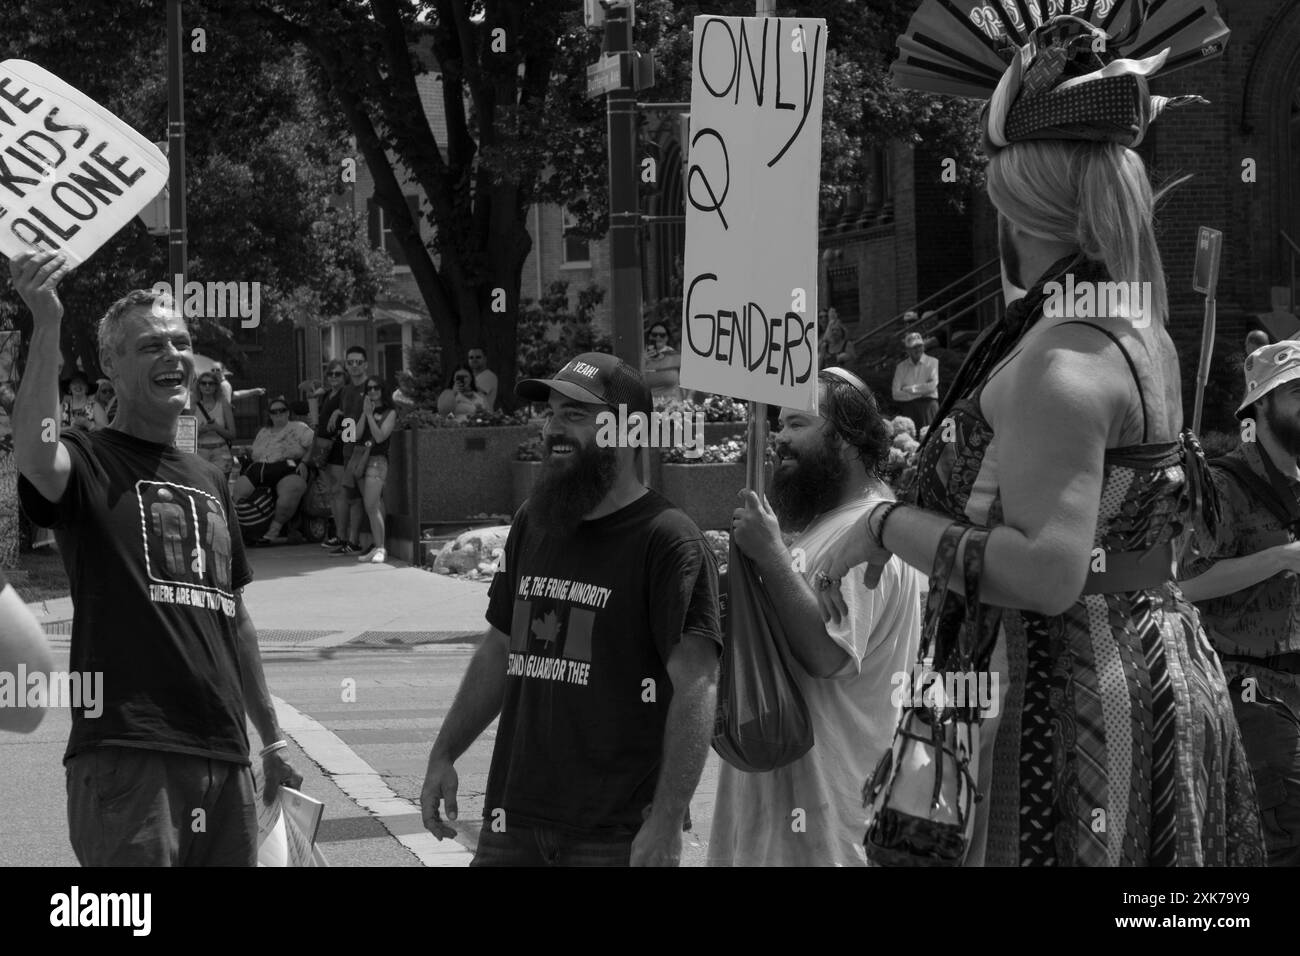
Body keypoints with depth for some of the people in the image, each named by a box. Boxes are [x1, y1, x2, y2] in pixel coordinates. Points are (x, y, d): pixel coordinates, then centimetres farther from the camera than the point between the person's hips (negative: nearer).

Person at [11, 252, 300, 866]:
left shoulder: (209, 482, 20)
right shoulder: (89, 463, -1)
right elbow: (33, 452, -27)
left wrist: (272, 739, 25)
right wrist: (46, 324, -31)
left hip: (225, 756, 7)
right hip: (126, 755, -7)